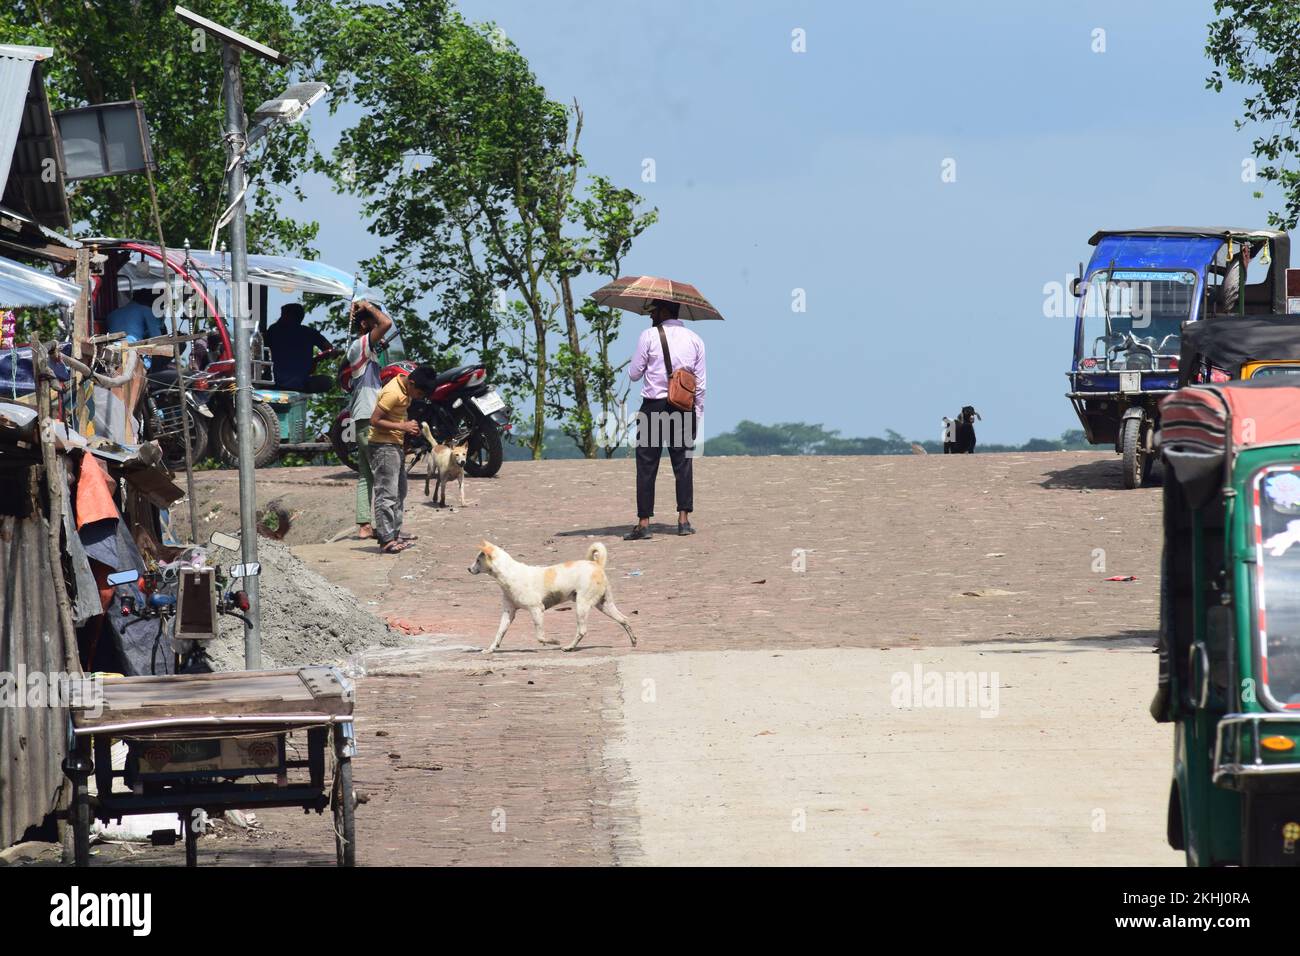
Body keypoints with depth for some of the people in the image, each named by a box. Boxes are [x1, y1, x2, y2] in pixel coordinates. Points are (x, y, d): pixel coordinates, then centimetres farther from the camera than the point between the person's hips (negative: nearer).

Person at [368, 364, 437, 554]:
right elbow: (375, 420, -23)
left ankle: (394, 533, 23)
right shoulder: (393, 393, -22)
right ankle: (386, 540, -14)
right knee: (387, 493, -12)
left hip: (396, 445, 10)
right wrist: (403, 427, -24)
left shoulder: (406, 389, 7)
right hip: (384, 445, -10)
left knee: (400, 492, 16)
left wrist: (409, 426, 8)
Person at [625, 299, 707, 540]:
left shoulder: (649, 336, -5)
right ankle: (684, 520, 4)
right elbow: (700, 384, 6)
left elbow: (634, 375, -3)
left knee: (646, 466, 0)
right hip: (684, 410, 3)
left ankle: (644, 524, -3)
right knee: (683, 464, 10)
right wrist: (698, 416, 12)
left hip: (653, 407, -3)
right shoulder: (694, 339, 7)